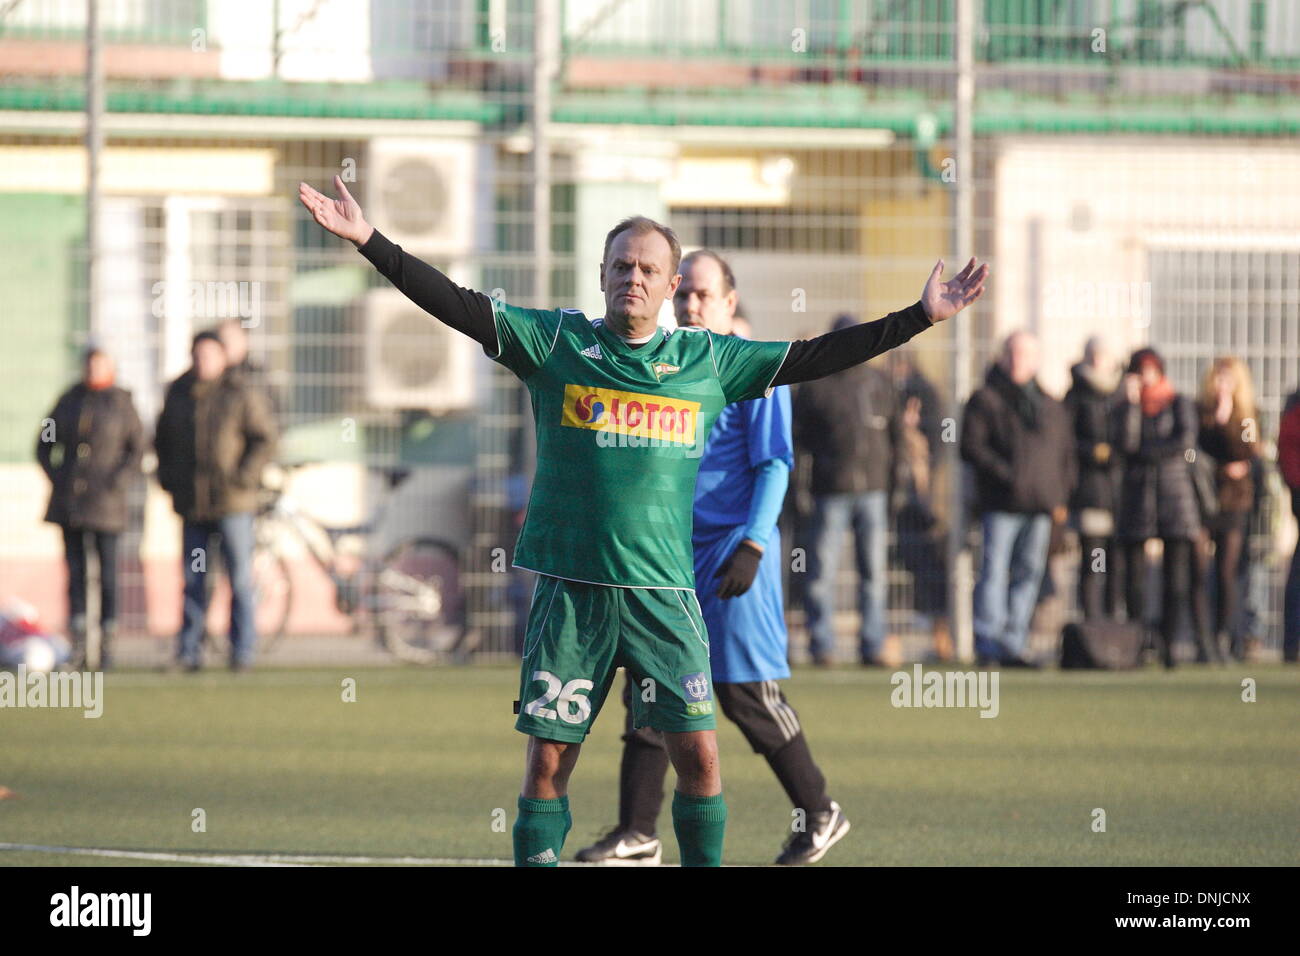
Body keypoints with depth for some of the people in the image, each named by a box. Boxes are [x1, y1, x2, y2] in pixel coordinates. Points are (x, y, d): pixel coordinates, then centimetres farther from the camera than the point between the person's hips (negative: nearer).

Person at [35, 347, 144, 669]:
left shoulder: (121, 403, 0)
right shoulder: (69, 401, 9)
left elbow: (137, 449, 1)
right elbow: (45, 444, 16)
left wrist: (118, 482, -9)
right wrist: (55, 477, 2)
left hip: (104, 502, -3)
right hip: (68, 502, 3)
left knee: (107, 571, -3)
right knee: (74, 571, 3)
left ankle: (107, 644, 0)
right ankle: (77, 645, 5)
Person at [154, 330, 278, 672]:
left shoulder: (242, 396, -2)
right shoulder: (177, 394, 12)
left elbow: (265, 438, -3)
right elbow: (163, 439, 24)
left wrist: (244, 476, -13)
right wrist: (167, 477, 11)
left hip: (232, 502, -4)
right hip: (191, 504, 4)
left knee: (240, 579, -1)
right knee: (192, 581, 4)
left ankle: (243, 651, 4)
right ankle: (188, 651, 8)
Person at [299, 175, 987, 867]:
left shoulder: (706, 360, 8)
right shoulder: (555, 341, 4)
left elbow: (814, 358, 12)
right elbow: (459, 306, -1)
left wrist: (922, 316, 10)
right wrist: (367, 240, -11)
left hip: (663, 593, 1)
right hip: (569, 588, -1)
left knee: (698, 754, -5)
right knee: (548, 759, 0)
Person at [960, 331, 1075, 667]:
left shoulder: (1050, 406, 19)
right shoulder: (985, 400, 3)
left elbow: (1066, 453, 23)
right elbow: (971, 447, -6)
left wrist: (1061, 496, 10)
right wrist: (1005, 474, -16)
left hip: (1041, 504, 5)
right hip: (1001, 503, -5)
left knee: (1029, 573, 5)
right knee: (994, 570, -11)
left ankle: (1013, 645, 8)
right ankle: (988, 642, -14)